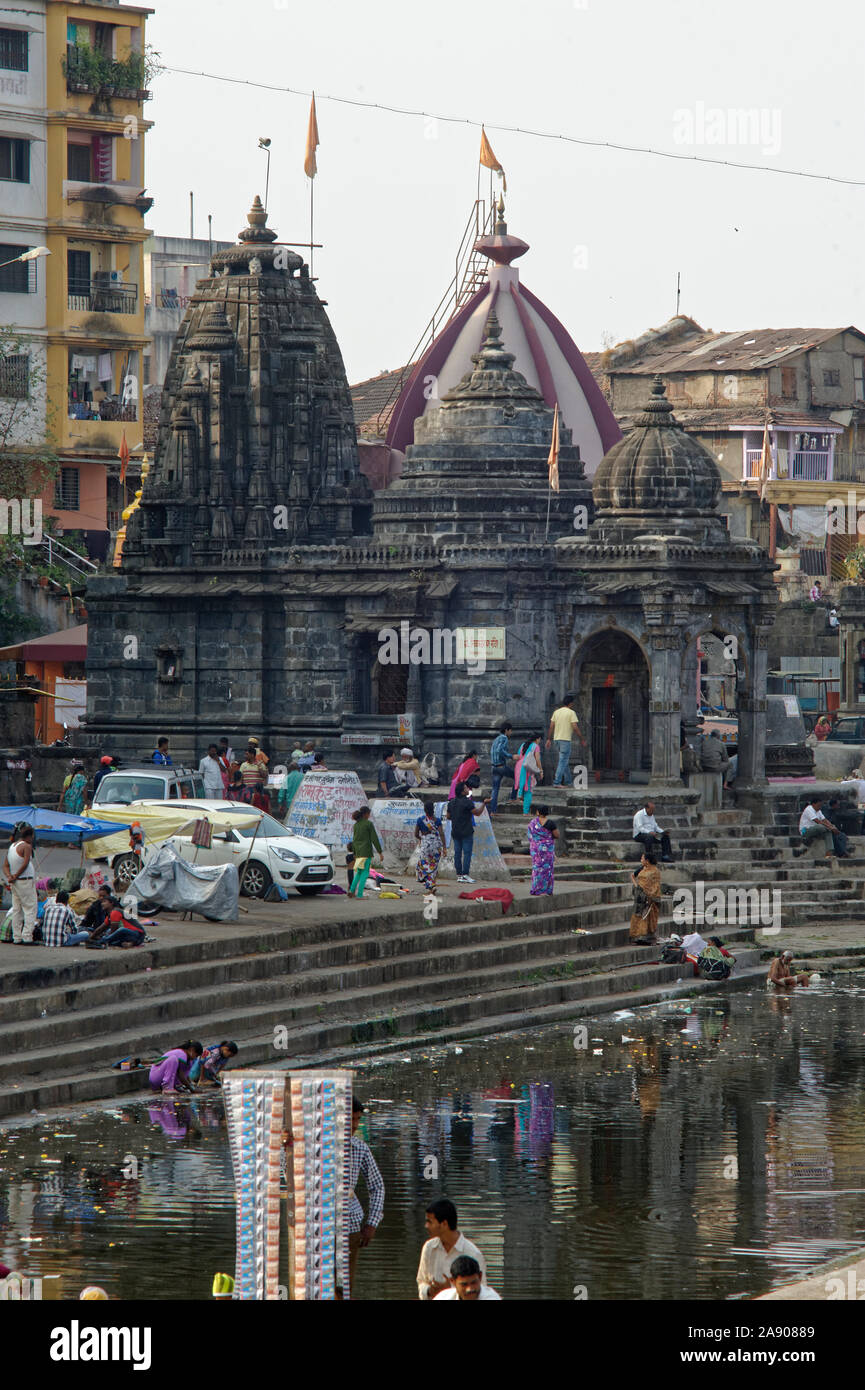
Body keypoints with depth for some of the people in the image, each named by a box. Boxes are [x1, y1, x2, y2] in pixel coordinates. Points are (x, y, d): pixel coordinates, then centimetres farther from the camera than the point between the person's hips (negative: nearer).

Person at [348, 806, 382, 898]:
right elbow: (374, 838, -10)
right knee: (365, 873, -2)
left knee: (359, 872, 18)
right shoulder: (369, 824, -9)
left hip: (358, 852, 6)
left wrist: (355, 854, 23)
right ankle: (359, 894, -7)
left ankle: (352, 890, 5)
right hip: (366, 851, -6)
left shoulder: (356, 825, 10)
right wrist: (380, 852, -6)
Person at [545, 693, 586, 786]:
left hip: (556, 739, 7)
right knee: (563, 761, -5)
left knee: (565, 761, 18)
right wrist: (582, 740, -4)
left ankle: (568, 781, 24)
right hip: (565, 739, -7)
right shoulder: (571, 713, -7)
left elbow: (551, 727, 9)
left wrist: (549, 739, 14)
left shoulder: (556, 712, 10)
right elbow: (575, 727, -12)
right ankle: (557, 782, -10)